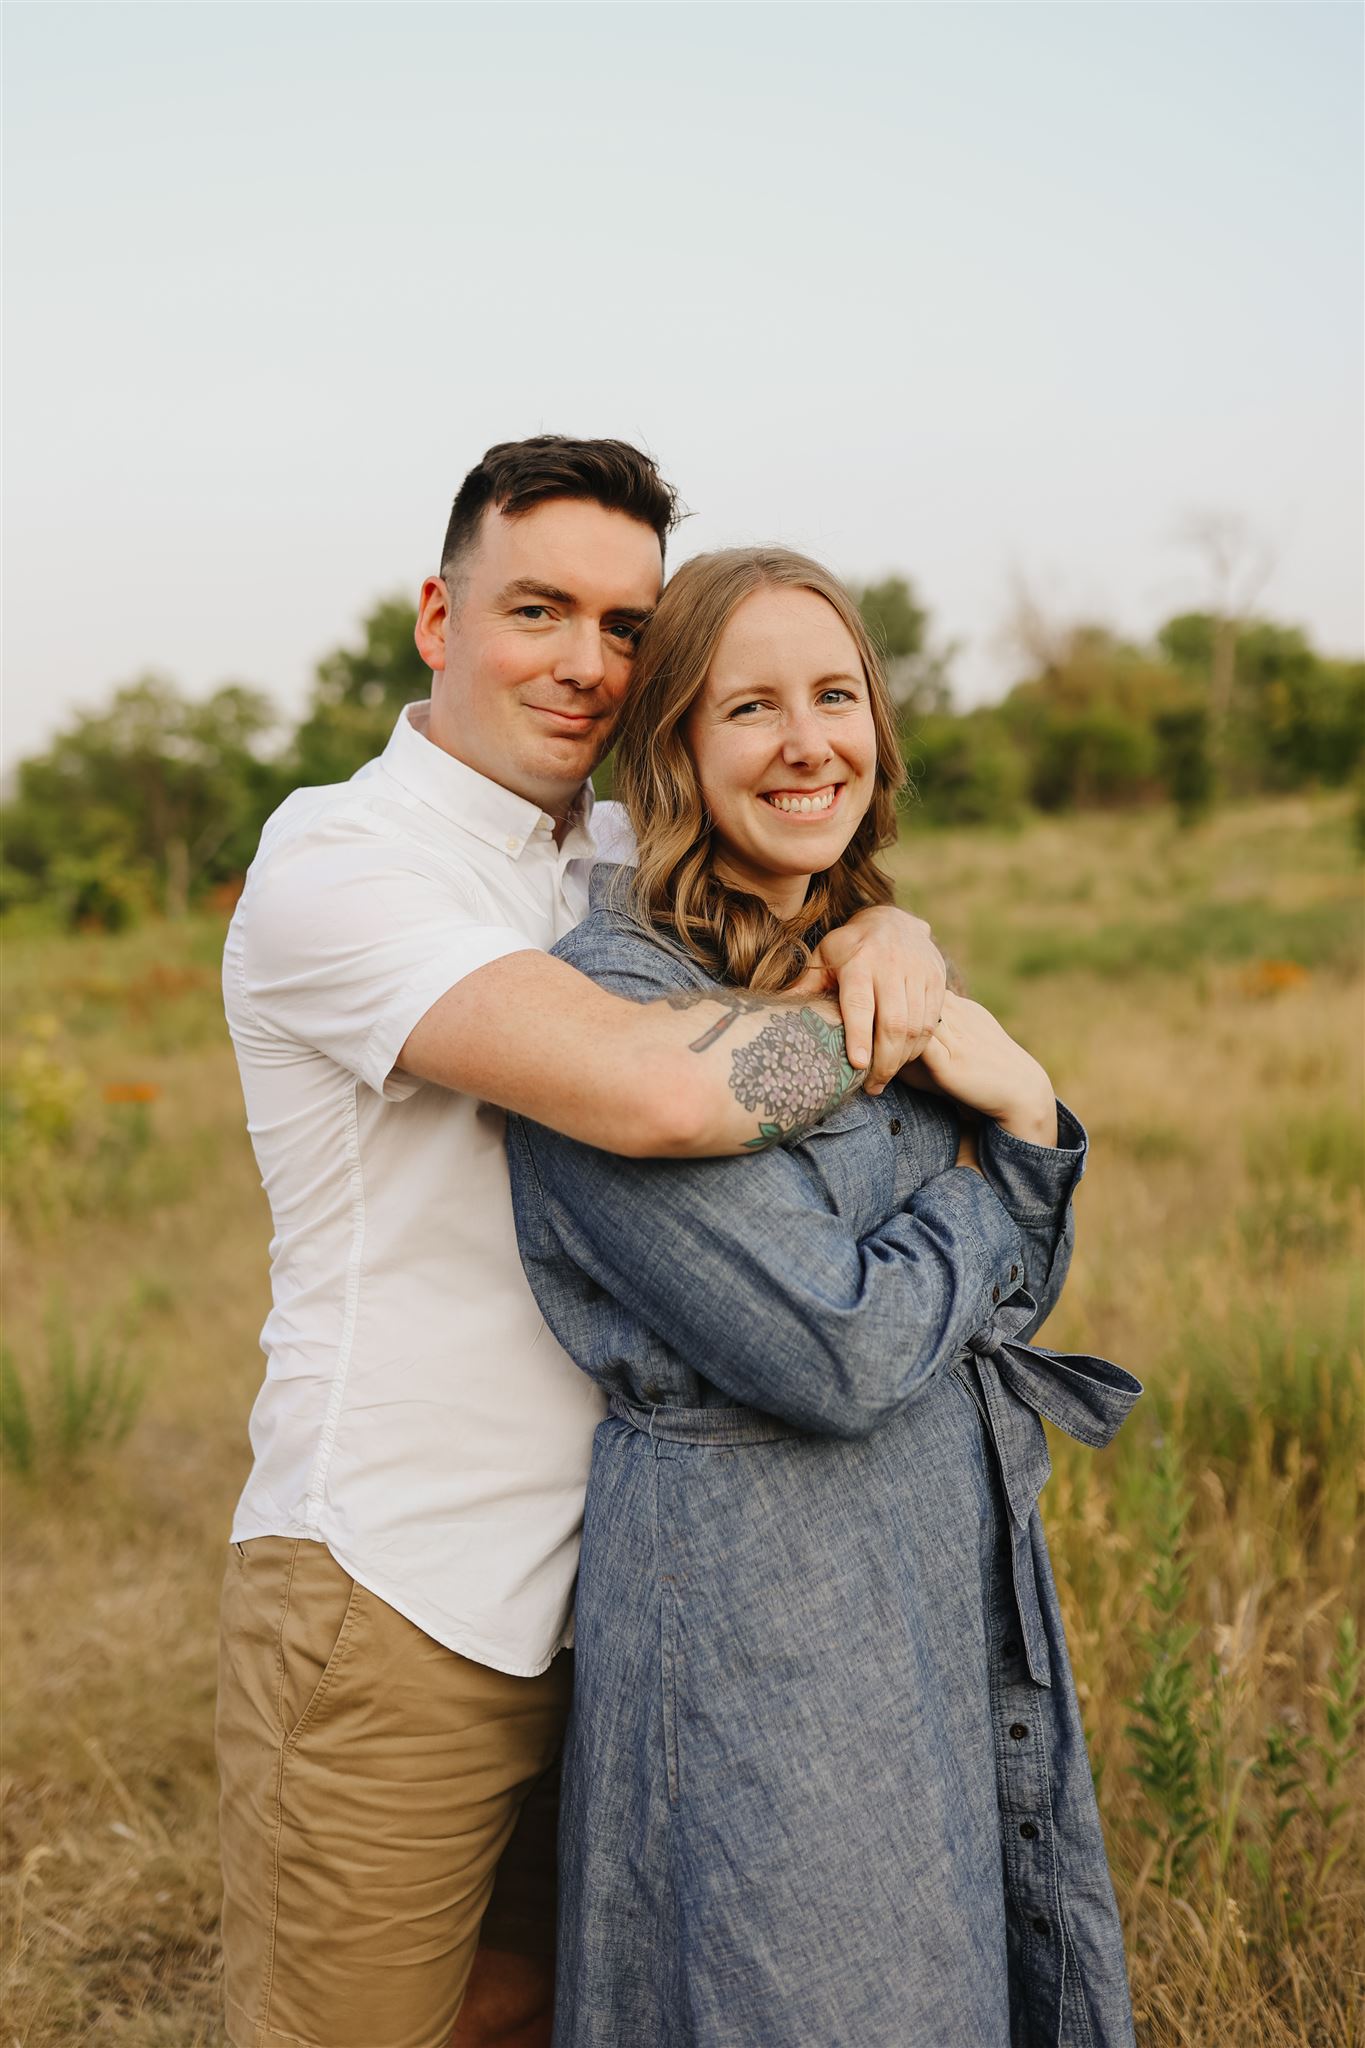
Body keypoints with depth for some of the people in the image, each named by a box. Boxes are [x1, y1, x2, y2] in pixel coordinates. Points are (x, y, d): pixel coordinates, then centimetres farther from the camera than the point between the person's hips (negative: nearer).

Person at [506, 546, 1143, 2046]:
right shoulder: (611, 1000, -18)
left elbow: (1012, 1296, 10)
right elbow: (832, 1354, -23)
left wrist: (1028, 1112, -8)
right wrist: (976, 1180, -7)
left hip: (965, 1576, 8)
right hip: (753, 1603, -8)